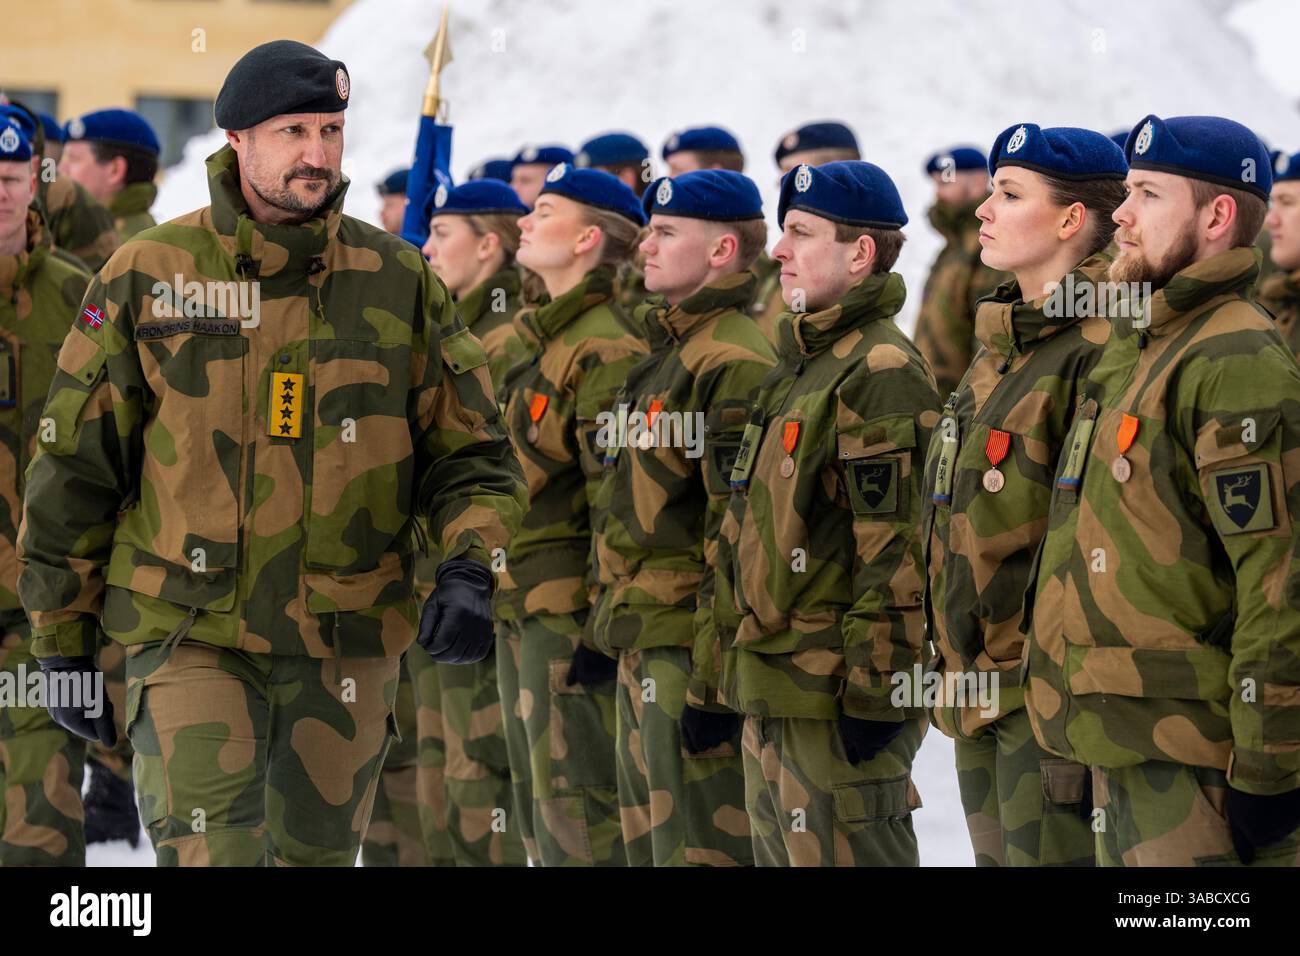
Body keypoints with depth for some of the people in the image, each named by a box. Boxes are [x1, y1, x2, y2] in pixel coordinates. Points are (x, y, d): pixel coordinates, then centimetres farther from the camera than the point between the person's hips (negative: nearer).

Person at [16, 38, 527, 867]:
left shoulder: (399, 282, 3)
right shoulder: (147, 278, -1)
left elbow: (470, 451, 5)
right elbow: (74, 471, 4)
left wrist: (470, 572, -15)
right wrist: (63, 644, 4)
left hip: (346, 643, 2)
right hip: (192, 634, -2)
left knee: (318, 852, 11)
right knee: (209, 851, -16)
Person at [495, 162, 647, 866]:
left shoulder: (605, 351, -16)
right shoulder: (541, 338, 16)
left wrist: (603, 623, -21)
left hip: (571, 612, -10)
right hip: (521, 609, 10)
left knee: (580, 815, -7)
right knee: (538, 807, 15)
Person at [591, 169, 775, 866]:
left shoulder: (733, 366, -16)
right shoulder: (667, 351, 17)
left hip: (692, 647, -11)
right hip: (644, 645, 11)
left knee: (698, 850, -9)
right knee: (648, 848, 15)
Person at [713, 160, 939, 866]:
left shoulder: (881, 372, -14)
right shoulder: (799, 363, 18)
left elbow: (896, 549, -20)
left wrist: (875, 694, -22)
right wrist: (725, 662, 22)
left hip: (831, 700, -10)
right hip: (773, 697, 10)